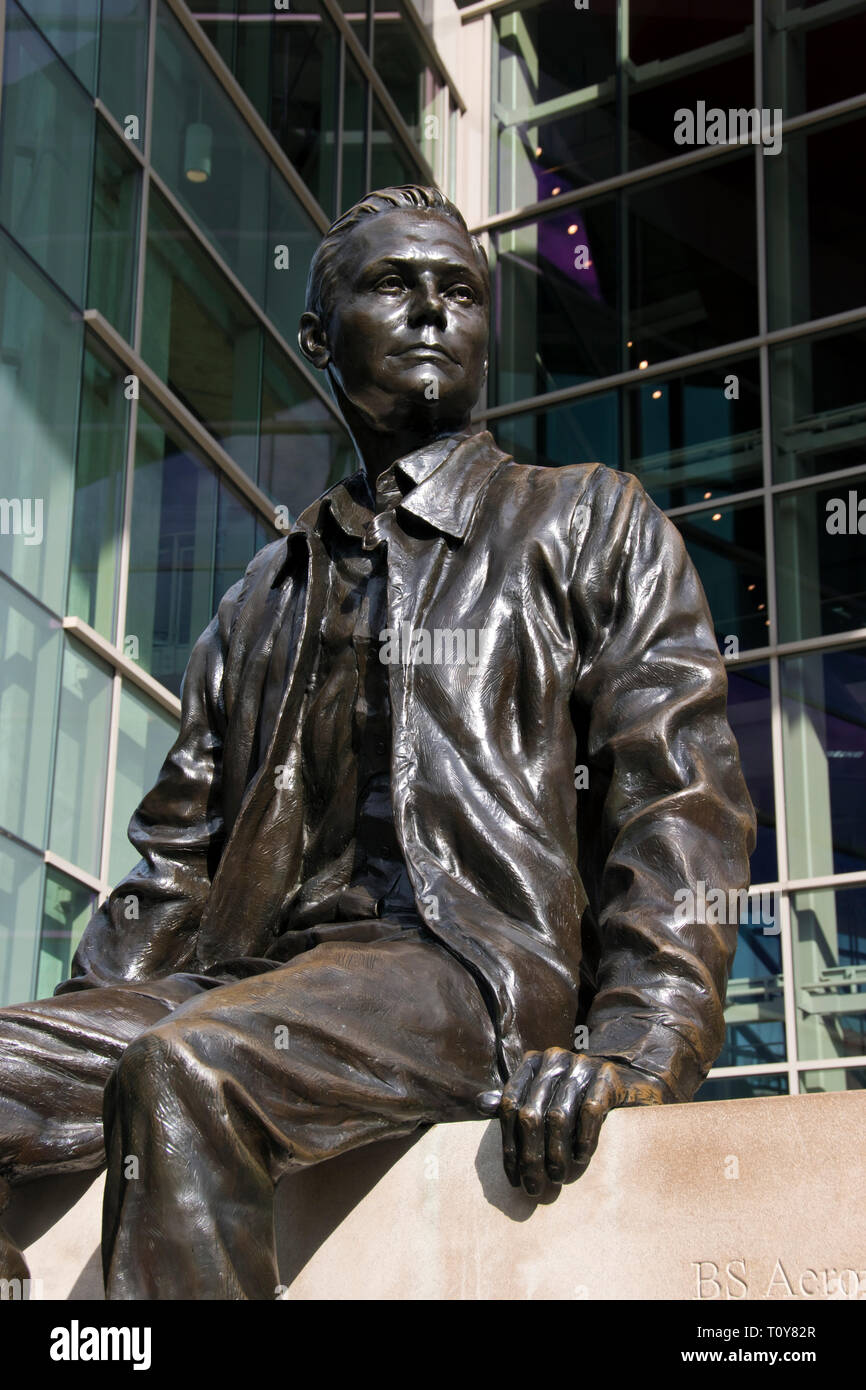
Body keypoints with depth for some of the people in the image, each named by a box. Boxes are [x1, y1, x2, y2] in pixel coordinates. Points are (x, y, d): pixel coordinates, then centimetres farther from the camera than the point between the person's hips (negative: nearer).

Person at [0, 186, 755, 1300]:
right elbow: (178, 852, 24)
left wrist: (639, 1048, -15)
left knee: (185, 1072, -34)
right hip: (257, 981, 5)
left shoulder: (591, 524, 14)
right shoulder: (267, 594, 27)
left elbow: (676, 799, 1)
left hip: (476, 976, -5)